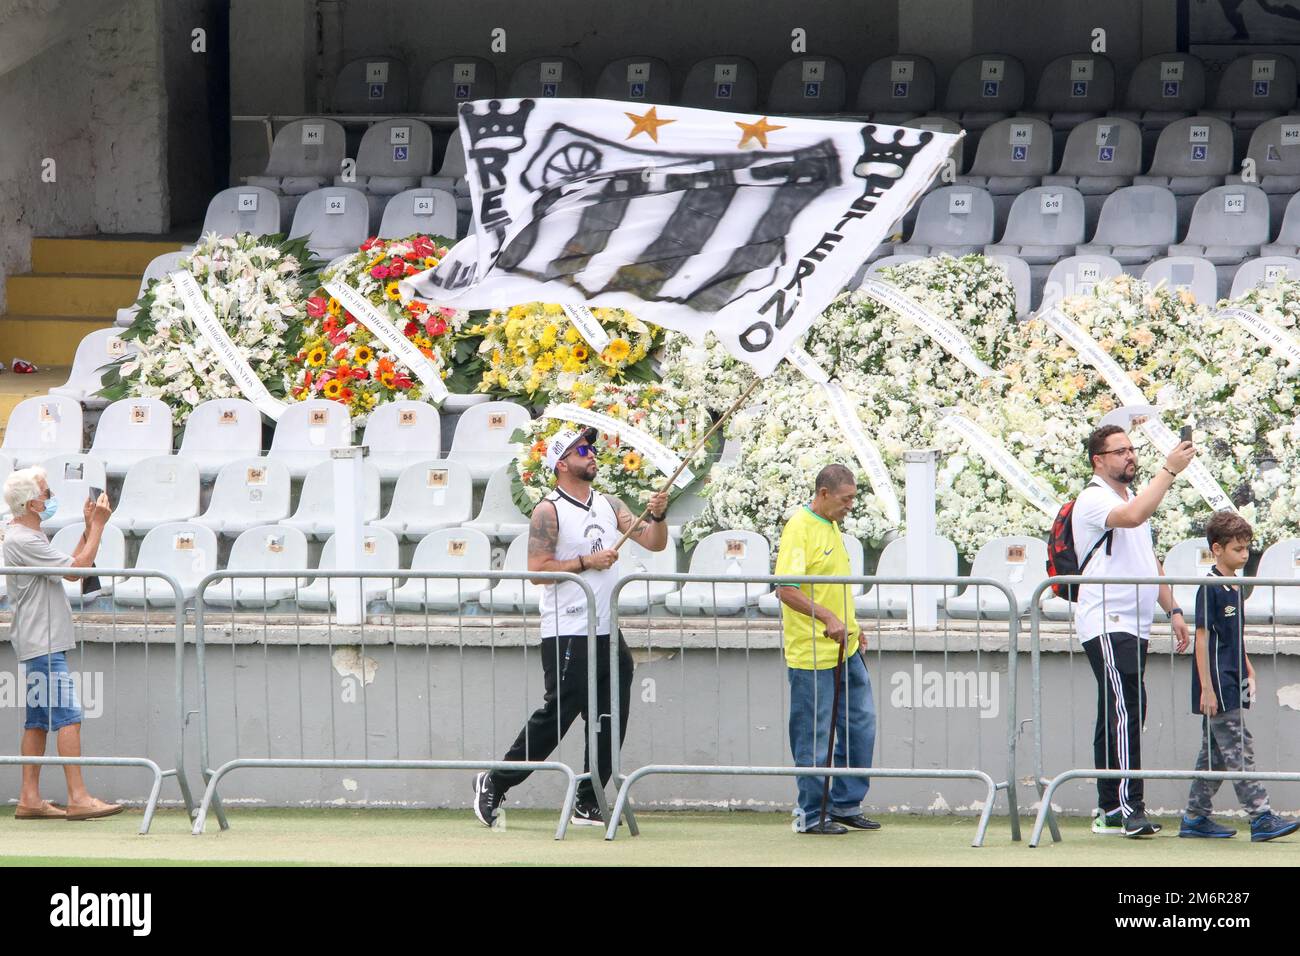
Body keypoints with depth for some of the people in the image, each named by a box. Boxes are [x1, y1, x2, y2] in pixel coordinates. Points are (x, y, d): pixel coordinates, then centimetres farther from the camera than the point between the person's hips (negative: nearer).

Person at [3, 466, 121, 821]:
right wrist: (98, 526, -11)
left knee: (38, 720, 8)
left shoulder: (28, 537, 18)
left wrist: (89, 529, 15)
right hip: (42, 643, -11)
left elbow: (69, 565, 22)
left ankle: (30, 799, 8)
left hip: (44, 642, 11)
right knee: (68, 716, -14)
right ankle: (78, 798, -18)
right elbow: (75, 570, -18)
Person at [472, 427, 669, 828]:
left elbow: (654, 542, 10)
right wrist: (587, 562, -16)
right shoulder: (549, 511, -7)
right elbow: (538, 569, -14)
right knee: (557, 715, -8)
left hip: (607, 633, 7)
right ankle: (495, 784, 4)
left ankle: (587, 805, 11)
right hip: (567, 634, -7)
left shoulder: (609, 505, 14)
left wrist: (658, 516, -9)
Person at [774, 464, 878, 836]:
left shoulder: (831, 526, 14)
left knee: (860, 724, 12)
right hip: (811, 652, -9)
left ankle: (846, 805, 21)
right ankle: (811, 814, 7)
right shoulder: (799, 528, -16)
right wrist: (828, 618, -30)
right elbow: (786, 589, -25)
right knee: (815, 735, -2)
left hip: (844, 648, 9)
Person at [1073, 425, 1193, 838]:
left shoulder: (1132, 497, 21)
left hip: (1134, 627, 9)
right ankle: (1128, 807, -24)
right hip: (1105, 624, -9)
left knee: (1118, 717, 9)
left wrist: (1172, 609, 19)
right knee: (1125, 710, -19)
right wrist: (1169, 470, -26)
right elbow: (1133, 516, -30)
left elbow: (1149, 562, 27)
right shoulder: (1093, 499, -8)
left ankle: (1110, 811, 11)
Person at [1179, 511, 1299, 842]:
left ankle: (1195, 817, 18)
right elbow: (1203, 638, -15)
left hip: (1230, 684, 9)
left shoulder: (1235, 588, 13)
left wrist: (1249, 672, 21)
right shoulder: (1210, 589, -13)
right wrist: (1206, 687, -18)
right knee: (1239, 751, -10)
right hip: (1216, 684, -9)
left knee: (1214, 753, 12)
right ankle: (1261, 819, -13)